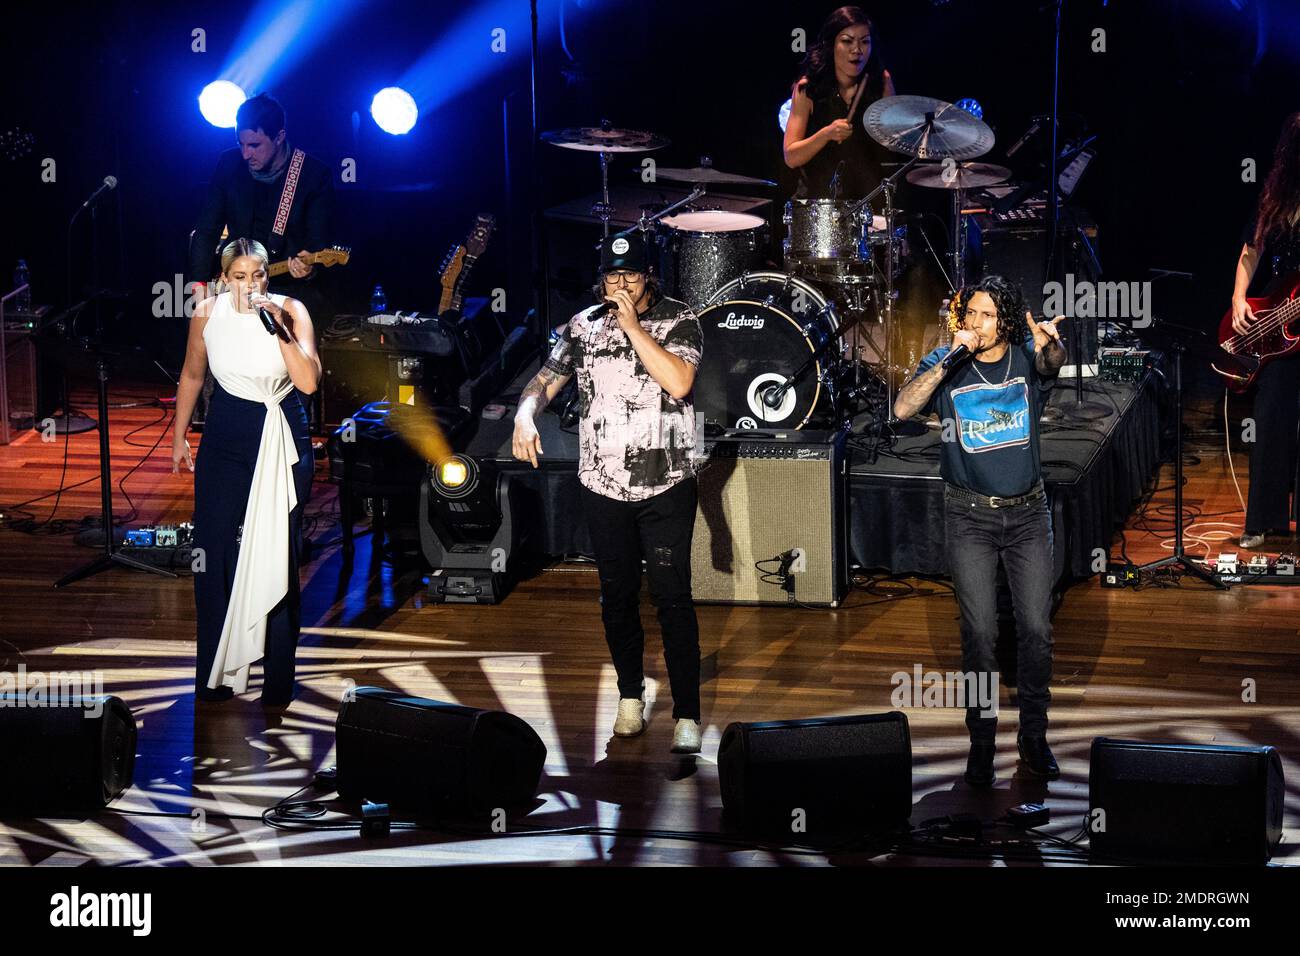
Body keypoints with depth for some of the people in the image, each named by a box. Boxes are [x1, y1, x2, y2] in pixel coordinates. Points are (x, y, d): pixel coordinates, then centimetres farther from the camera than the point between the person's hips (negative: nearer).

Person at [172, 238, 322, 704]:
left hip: (282, 438, -2)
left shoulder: (290, 310, -12)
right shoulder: (208, 313, -5)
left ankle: (279, 683, 9)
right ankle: (214, 675, 10)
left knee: (276, 552, 1)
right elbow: (192, 375, 11)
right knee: (214, 550, -1)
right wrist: (179, 437, 15)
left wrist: (280, 330, -31)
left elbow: (308, 382, -21)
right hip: (226, 434, 2)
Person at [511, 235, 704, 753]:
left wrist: (632, 326, -20)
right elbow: (546, 380, 5)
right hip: (603, 483, 4)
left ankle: (687, 715, -4)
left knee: (672, 597, -7)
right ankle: (630, 695, 30)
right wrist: (526, 414, -16)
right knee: (617, 595, 13)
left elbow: (678, 382, -20)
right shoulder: (583, 326, 5)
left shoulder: (678, 321, -5)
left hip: (667, 483, -4)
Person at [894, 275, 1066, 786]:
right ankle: (982, 741, 8)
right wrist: (951, 360, -31)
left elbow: (1051, 363, -28)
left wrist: (1050, 346, -52)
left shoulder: (1027, 357, -4)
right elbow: (903, 407, -21)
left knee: (1036, 629, 3)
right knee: (979, 633, -2)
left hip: (1028, 513, 1)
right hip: (969, 515, -1)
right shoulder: (946, 363, -6)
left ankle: (1034, 737, 17)